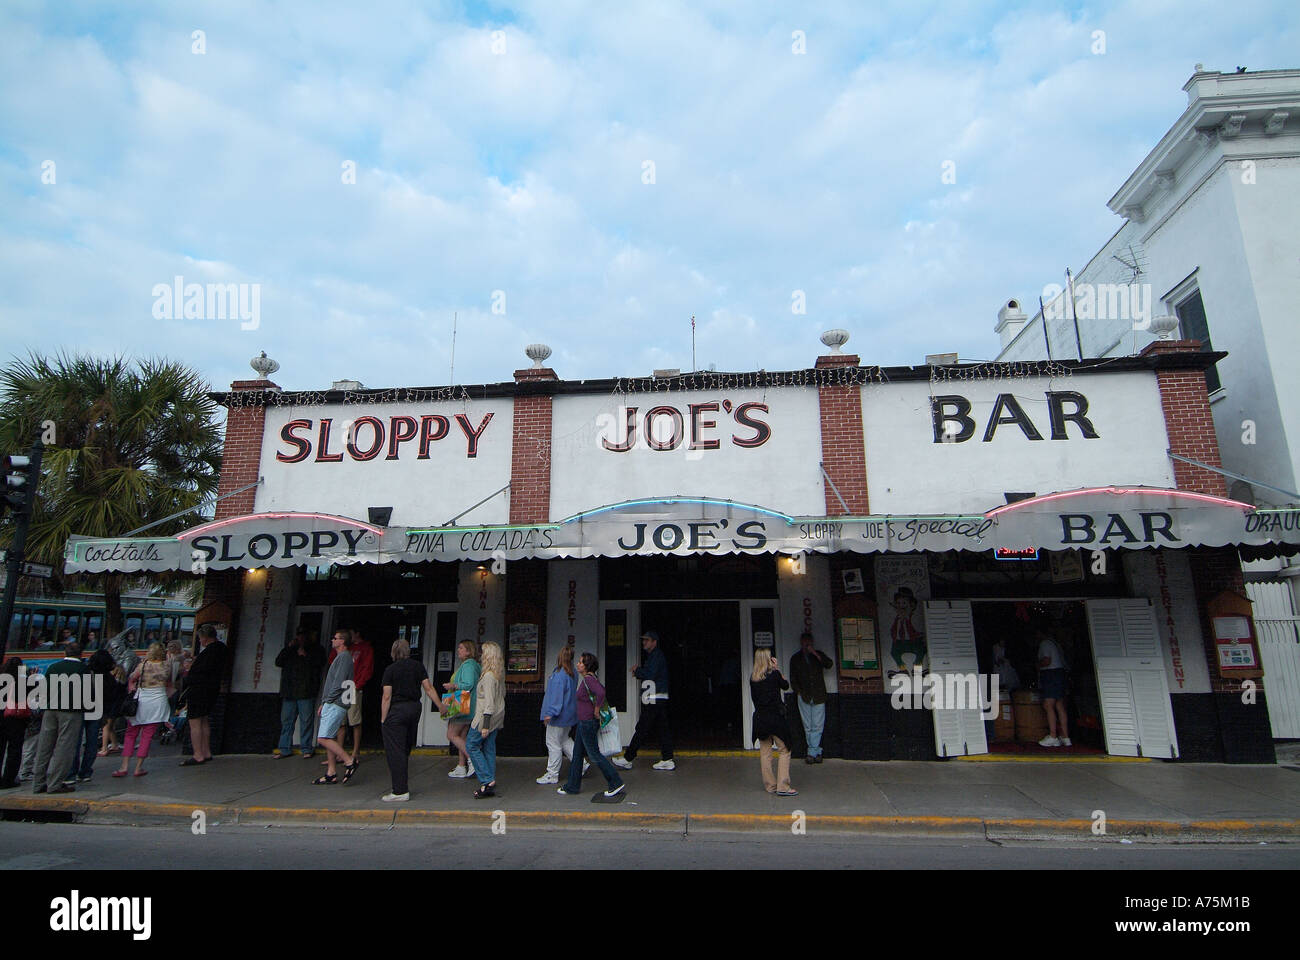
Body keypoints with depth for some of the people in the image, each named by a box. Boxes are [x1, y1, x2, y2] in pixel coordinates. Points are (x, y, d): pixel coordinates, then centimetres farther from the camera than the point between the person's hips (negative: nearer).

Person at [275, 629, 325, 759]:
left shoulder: (315, 648, 10)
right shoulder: (290, 649, 21)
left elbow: (321, 662, -5)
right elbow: (278, 662, 8)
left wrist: (306, 655, -11)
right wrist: (288, 647, -1)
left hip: (306, 691, -4)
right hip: (289, 692, 4)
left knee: (306, 720, -4)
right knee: (286, 720, 5)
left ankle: (306, 749, 2)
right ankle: (285, 749, 12)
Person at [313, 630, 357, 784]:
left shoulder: (344, 656, -11)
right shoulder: (339, 657, 21)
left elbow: (338, 683, -18)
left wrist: (327, 700, -13)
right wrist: (324, 703, 18)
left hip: (335, 705, -10)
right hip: (331, 705, 10)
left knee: (323, 738, -14)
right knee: (328, 739, 10)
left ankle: (349, 762, -9)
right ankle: (331, 774, 14)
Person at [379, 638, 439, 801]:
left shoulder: (390, 669, -7)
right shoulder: (418, 666, 4)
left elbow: (387, 697, -10)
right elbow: (429, 688, 3)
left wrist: (383, 720, -5)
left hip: (396, 710, -5)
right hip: (414, 708, 5)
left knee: (395, 751, 0)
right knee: (406, 750, 18)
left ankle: (400, 791, -1)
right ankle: (403, 785, 26)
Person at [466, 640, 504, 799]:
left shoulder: (488, 676, -18)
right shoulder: (499, 674, 10)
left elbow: (489, 701, -21)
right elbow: (502, 694, 19)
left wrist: (485, 724, -21)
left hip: (486, 715, -9)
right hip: (497, 716, 9)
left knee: (471, 745, 2)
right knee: (489, 748, 11)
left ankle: (487, 780, -2)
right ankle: (490, 786, 13)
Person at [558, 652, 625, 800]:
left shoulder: (589, 679, -21)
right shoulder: (586, 678, 9)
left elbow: (601, 692, -37)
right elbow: (601, 691, 22)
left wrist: (596, 710, -25)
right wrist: (598, 708, 17)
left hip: (588, 722, -10)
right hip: (583, 722, 10)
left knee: (594, 754, -2)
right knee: (577, 753, 16)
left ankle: (616, 783, 6)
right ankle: (573, 786, 26)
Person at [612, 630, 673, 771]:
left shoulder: (657, 655, -12)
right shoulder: (653, 656, 20)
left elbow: (650, 675, -22)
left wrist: (637, 670, -6)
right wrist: (638, 673, 7)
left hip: (654, 700, -10)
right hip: (659, 700, 10)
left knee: (641, 730, -4)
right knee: (662, 729, 10)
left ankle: (627, 759, 1)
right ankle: (668, 760, 13)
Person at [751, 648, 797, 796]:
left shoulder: (753, 677, 3)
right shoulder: (774, 674, -10)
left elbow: (753, 697, 8)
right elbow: (786, 685, 8)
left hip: (760, 717, 5)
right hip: (775, 716, -5)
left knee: (765, 752, 12)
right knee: (784, 750, 4)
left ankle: (770, 785, 19)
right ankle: (782, 786, 1)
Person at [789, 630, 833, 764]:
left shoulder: (818, 654, 11)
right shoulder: (795, 658, 10)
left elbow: (829, 665, -6)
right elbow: (793, 679, 11)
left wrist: (815, 654, -13)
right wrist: (799, 692, 0)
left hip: (818, 696, 0)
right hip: (804, 696, 0)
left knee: (817, 726, -5)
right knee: (808, 727, 0)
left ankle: (811, 753, 0)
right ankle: (816, 752, 10)